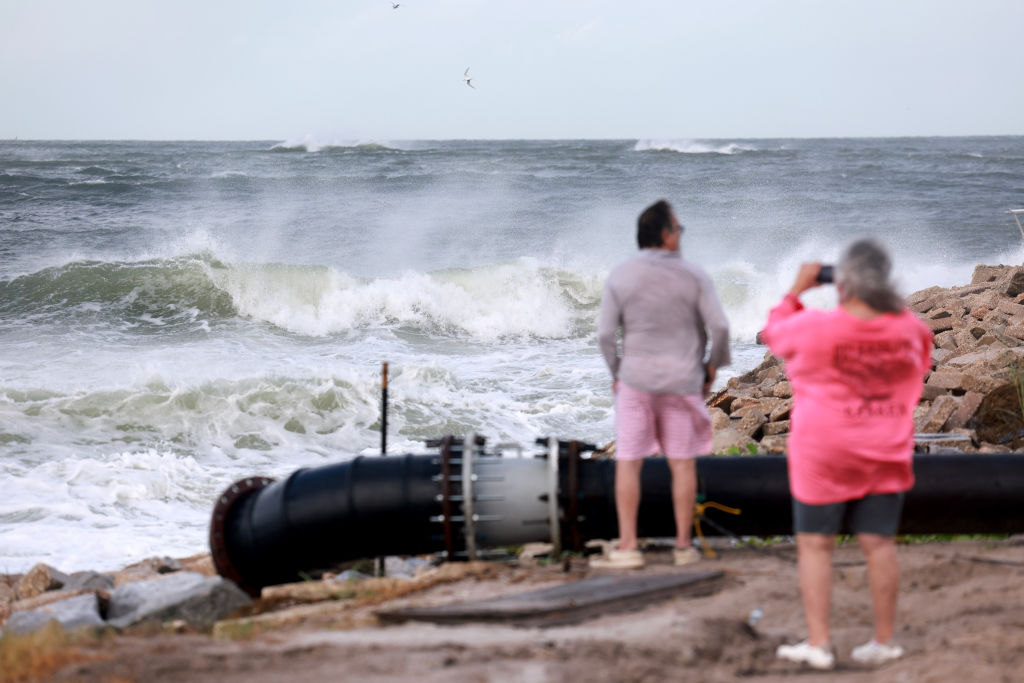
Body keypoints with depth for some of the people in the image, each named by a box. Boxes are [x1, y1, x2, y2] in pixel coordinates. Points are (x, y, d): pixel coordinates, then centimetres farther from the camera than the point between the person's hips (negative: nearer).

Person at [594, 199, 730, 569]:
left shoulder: (619, 277, -2)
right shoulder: (693, 276, -4)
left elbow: (606, 333, -5)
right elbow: (719, 326, -8)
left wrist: (616, 373, 9)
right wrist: (713, 366, 8)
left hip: (636, 381, 0)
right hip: (682, 381, 0)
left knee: (628, 463, 2)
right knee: (683, 463, 7)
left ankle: (628, 546, -1)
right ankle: (683, 545, 10)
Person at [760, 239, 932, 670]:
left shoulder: (814, 327, -17)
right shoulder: (909, 328, -6)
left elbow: (774, 332, 4)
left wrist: (797, 289, 15)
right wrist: (888, 302, 15)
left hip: (823, 456, -3)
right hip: (887, 455, 3)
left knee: (814, 544, 5)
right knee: (879, 544, 8)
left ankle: (817, 643, 4)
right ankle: (884, 642, 13)